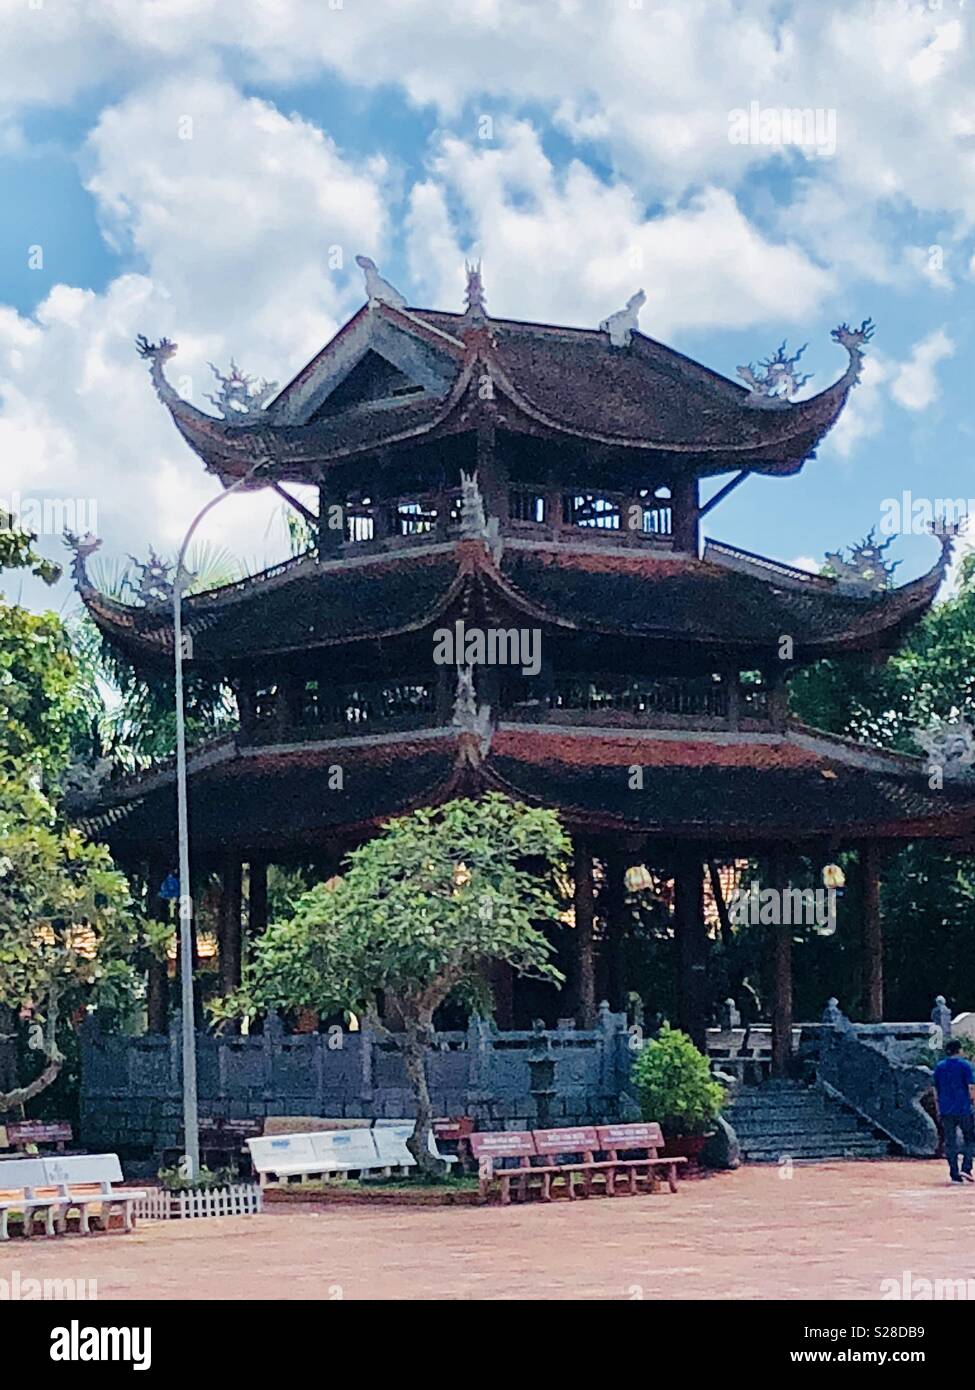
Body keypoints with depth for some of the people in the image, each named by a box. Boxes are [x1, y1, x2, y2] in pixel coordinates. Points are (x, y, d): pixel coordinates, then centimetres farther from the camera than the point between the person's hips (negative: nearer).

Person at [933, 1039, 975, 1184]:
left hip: (946, 1111, 4)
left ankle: (954, 1175, 5)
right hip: (963, 1109, -4)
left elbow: (935, 1089, 11)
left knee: (950, 1142, 6)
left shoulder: (939, 1067, 8)